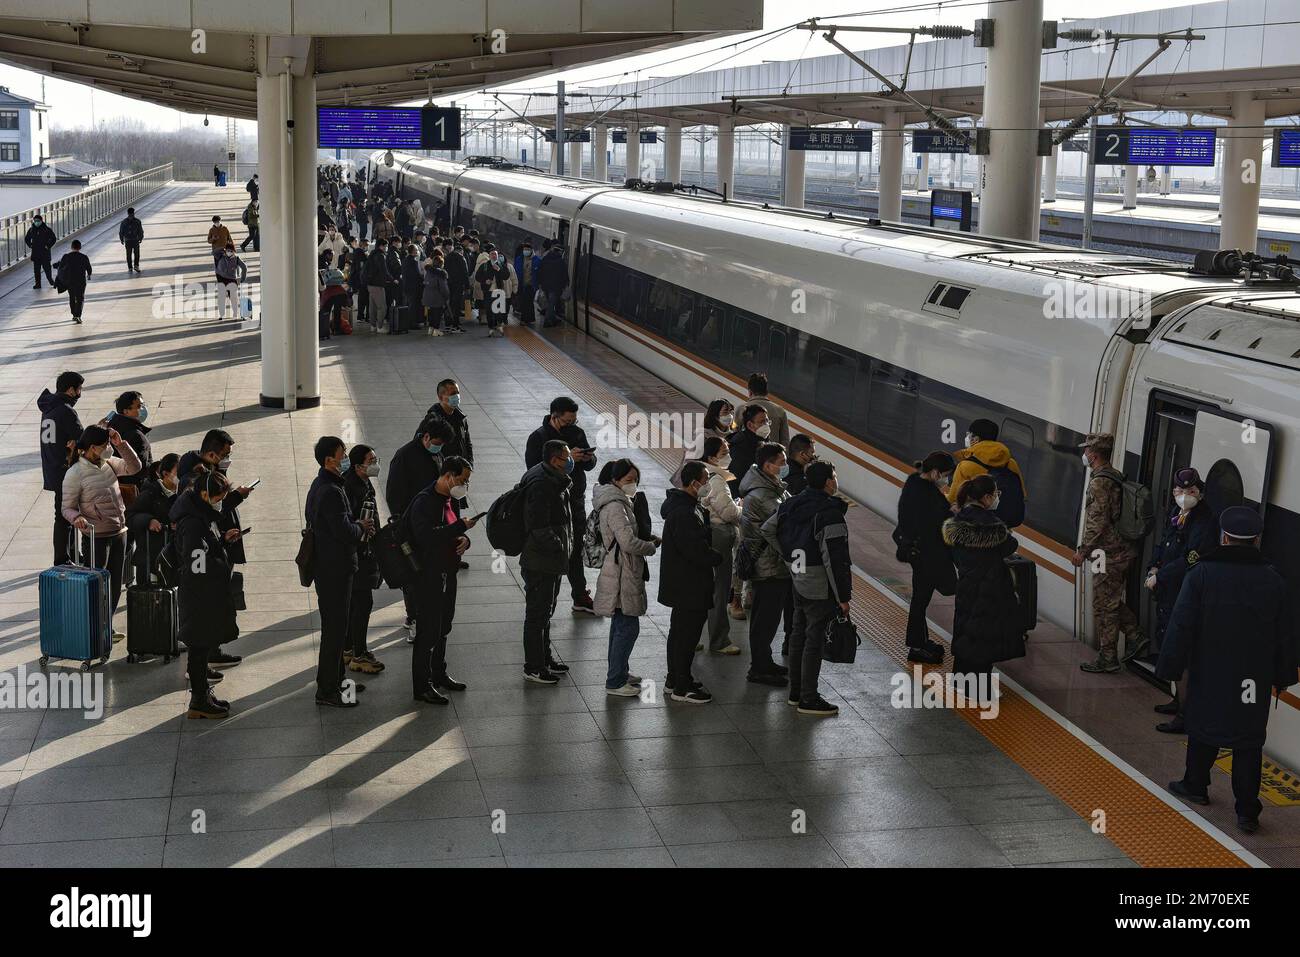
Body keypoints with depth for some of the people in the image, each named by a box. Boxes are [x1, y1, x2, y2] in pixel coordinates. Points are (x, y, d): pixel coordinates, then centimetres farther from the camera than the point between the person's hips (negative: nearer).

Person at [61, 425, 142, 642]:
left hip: (119, 532, 7)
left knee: (115, 585, 13)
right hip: (96, 536, -7)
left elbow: (134, 467, 7)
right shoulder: (75, 474, -14)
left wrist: (121, 445, -4)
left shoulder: (109, 463, 5)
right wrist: (77, 518, -32)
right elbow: (67, 508, -10)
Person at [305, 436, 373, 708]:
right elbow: (345, 533, -27)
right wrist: (361, 527, -7)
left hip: (326, 565, 11)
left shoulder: (320, 485, 10)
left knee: (335, 625, 20)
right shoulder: (331, 492, -23)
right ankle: (327, 690, 4)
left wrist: (357, 526, 5)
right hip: (335, 570, -11)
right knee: (335, 628, -3)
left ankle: (335, 678, 32)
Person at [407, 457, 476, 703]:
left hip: (448, 571, 9)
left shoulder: (452, 500, 10)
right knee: (428, 630, -3)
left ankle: (439, 673, 34)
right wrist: (461, 527, -29)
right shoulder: (424, 502, -19)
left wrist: (464, 539, -1)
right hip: (429, 574, -9)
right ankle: (422, 685, 5)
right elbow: (426, 535, -31)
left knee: (443, 627, 19)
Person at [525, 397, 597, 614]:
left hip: (576, 500, 5)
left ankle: (581, 598, 20)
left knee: (576, 550, 11)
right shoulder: (538, 438, -13)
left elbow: (589, 466, 14)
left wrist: (588, 459, -11)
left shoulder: (576, 433, 6)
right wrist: (566, 459, -27)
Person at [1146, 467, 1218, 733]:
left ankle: (1186, 716, -3)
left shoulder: (1205, 523, -19)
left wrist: (1158, 578, -15)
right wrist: (1154, 568, 4)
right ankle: (1179, 701, 39)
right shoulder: (1176, 514, 10)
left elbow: (1189, 562, -23)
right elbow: (1163, 545, 22)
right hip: (1168, 594, 10)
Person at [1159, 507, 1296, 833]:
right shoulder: (1274, 581, -3)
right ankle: (1247, 811, 5)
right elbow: (1285, 635, 5)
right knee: (1249, 743, 5)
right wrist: (1282, 677, 16)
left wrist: (1171, 668, -2)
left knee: (1203, 731, 18)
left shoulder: (1202, 574, -11)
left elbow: (1181, 626, -11)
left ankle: (1195, 786, 34)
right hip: (1256, 679, 1)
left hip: (1210, 674, -1)